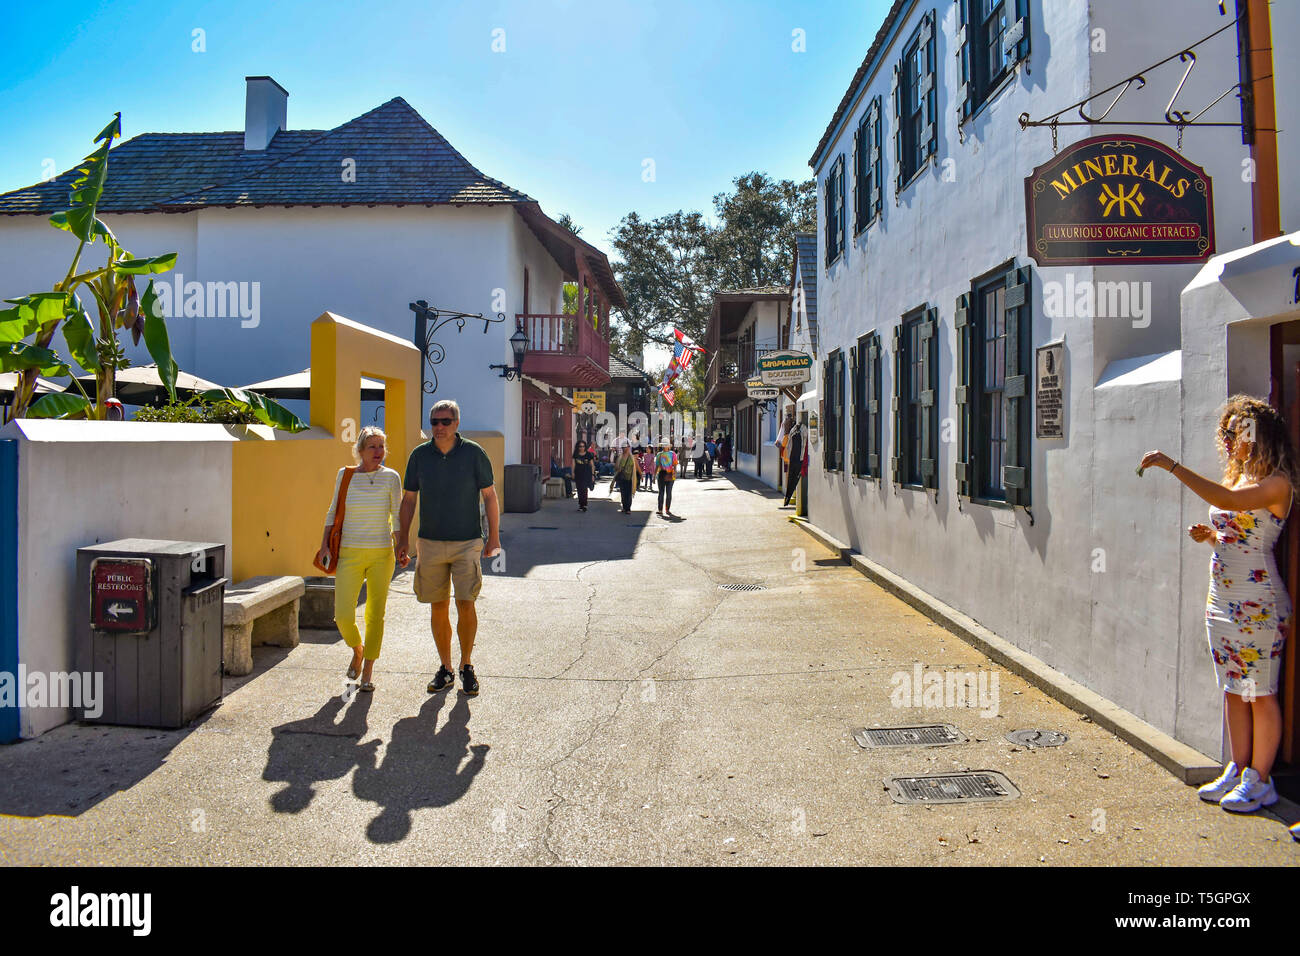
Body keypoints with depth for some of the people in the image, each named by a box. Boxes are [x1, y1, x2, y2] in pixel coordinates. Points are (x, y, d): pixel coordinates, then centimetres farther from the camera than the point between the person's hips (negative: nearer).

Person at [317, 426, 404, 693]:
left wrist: (400, 547, -9)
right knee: (343, 615, -7)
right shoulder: (344, 475, 3)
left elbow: (397, 515, 4)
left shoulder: (391, 477, 0)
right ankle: (357, 649, 25)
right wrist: (324, 546, 3)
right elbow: (333, 512, 11)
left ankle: (368, 671, 21)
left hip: (381, 554, 0)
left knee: (375, 615, 5)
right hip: (349, 554, 0)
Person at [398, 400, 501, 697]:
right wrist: (403, 538, 6)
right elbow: (408, 499, 10)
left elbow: (489, 495, 2)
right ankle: (445, 669, 20)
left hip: (467, 542, -2)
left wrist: (494, 536, -1)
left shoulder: (473, 453, -3)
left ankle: (466, 666, 11)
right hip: (430, 542, 2)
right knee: (438, 609, 7)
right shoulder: (419, 455, 3)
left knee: (465, 605, -8)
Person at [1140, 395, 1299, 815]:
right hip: (1221, 602, 8)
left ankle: (1259, 780, 12)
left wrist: (1173, 466, -30)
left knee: (1260, 693, 2)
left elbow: (1229, 501, -30)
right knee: (1233, 691, 14)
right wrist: (1209, 536, 1)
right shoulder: (1234, 479, 13)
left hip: (1258, 605, -8)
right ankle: (1238, 769, 24)